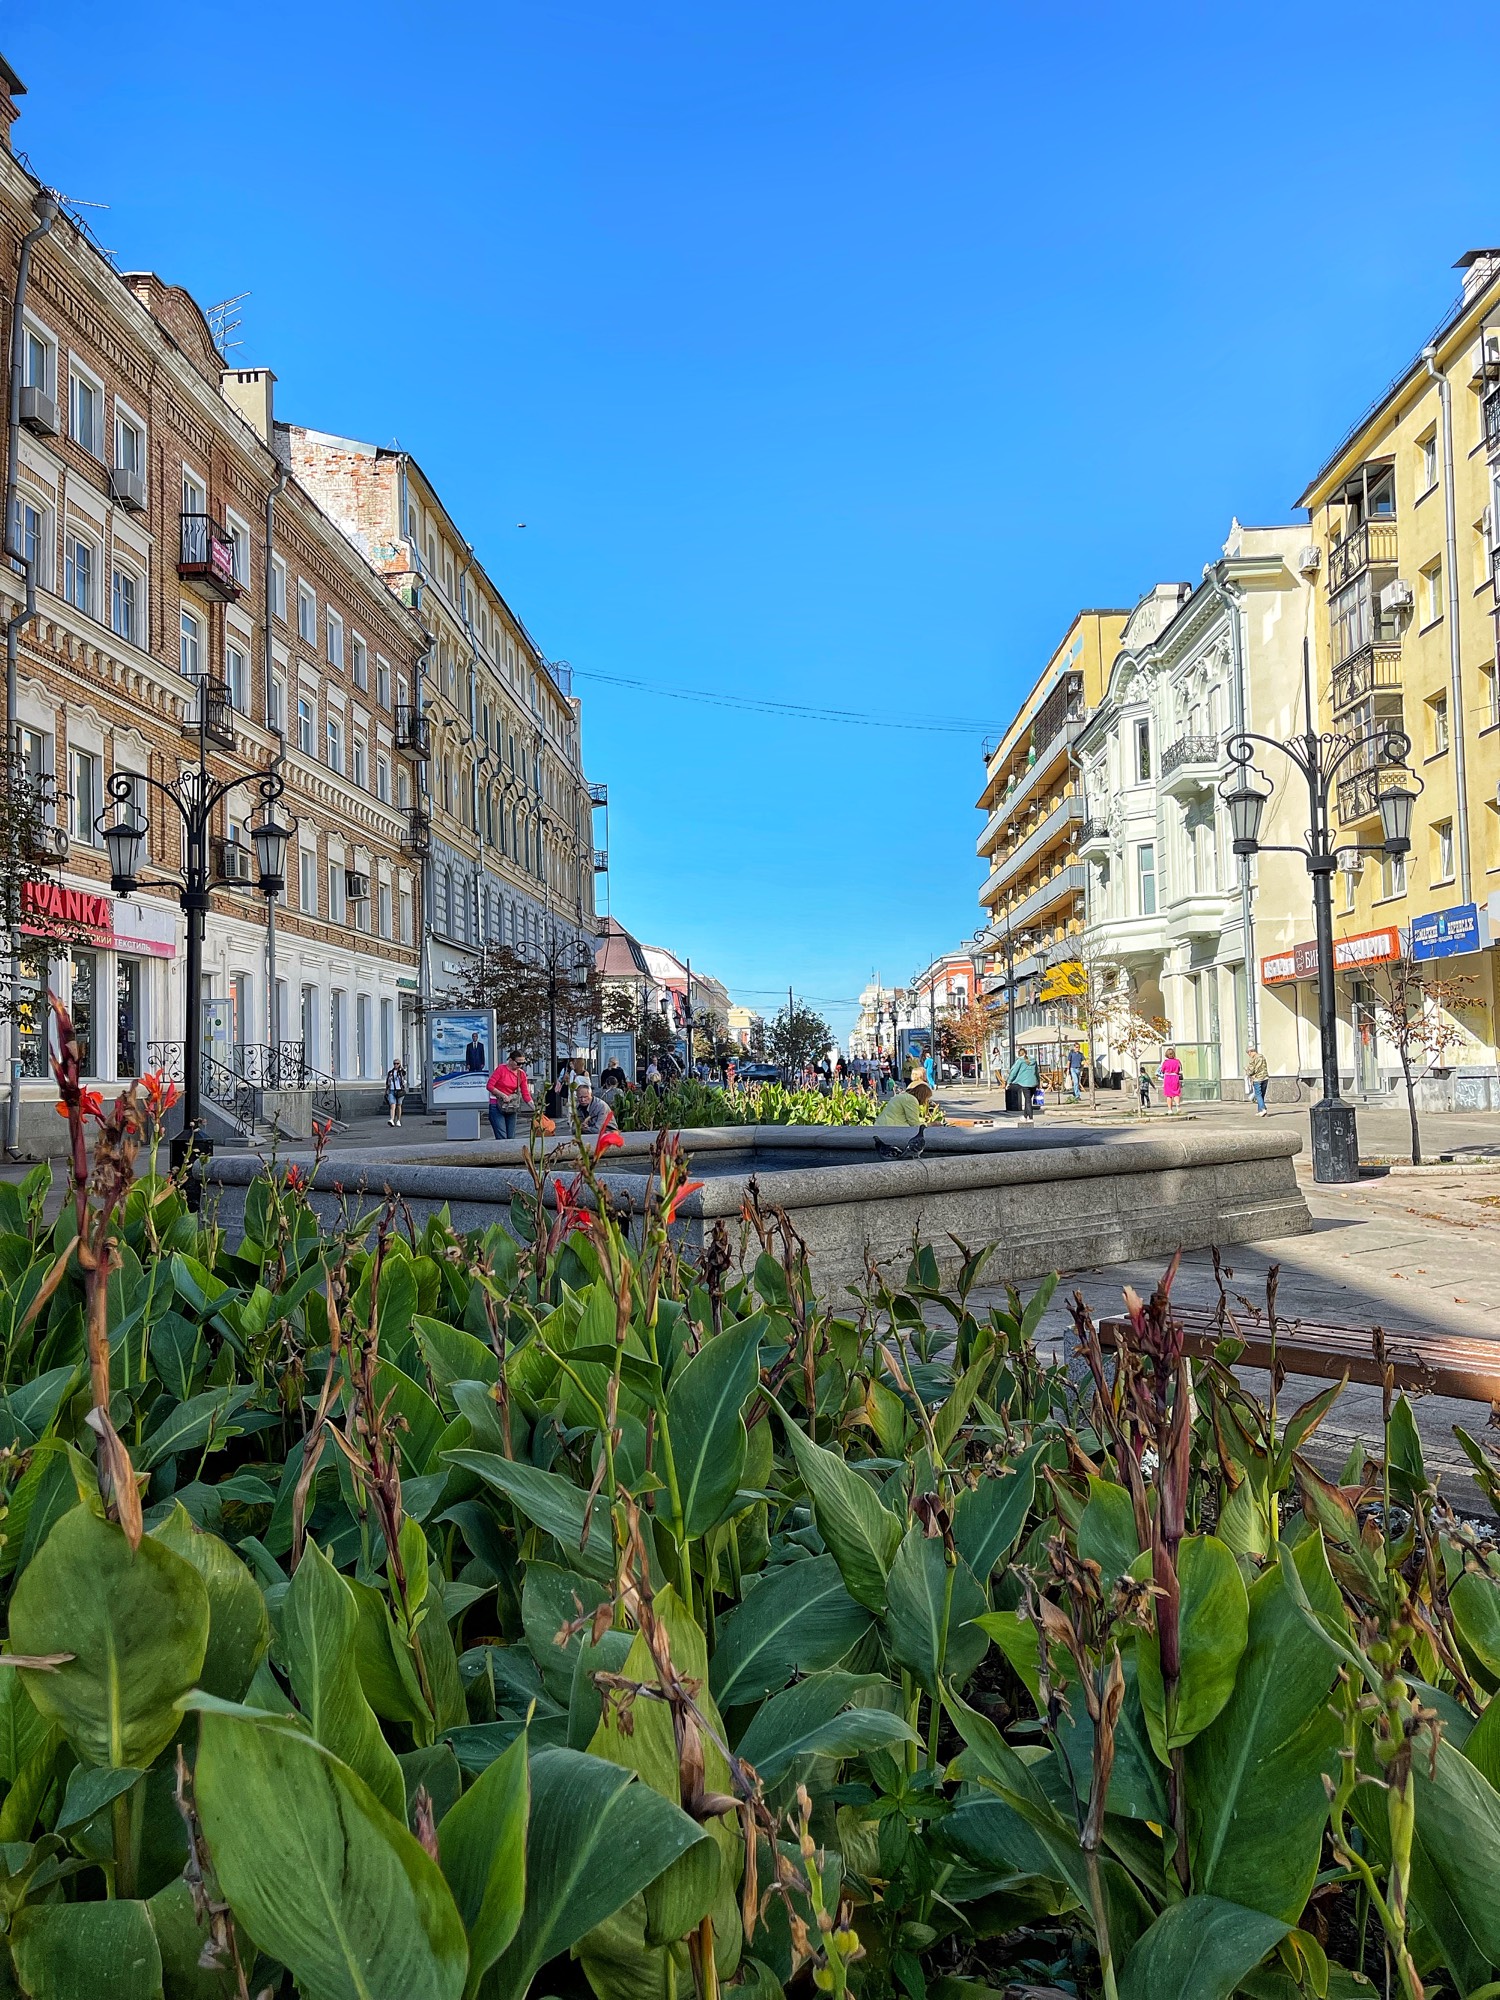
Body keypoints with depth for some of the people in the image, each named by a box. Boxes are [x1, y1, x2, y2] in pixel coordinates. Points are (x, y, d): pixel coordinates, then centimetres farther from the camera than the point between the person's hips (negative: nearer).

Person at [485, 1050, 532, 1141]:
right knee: (502, 1138, -13)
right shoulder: (501, 1069, -10)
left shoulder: (522, 1074, 3)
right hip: (496, 1106, -5)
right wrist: (503, 1095, -17)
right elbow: (489, 1086, -11)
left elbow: (526, 1094, 4)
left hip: (511, 1108, 5)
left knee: (511, 1138, 5)